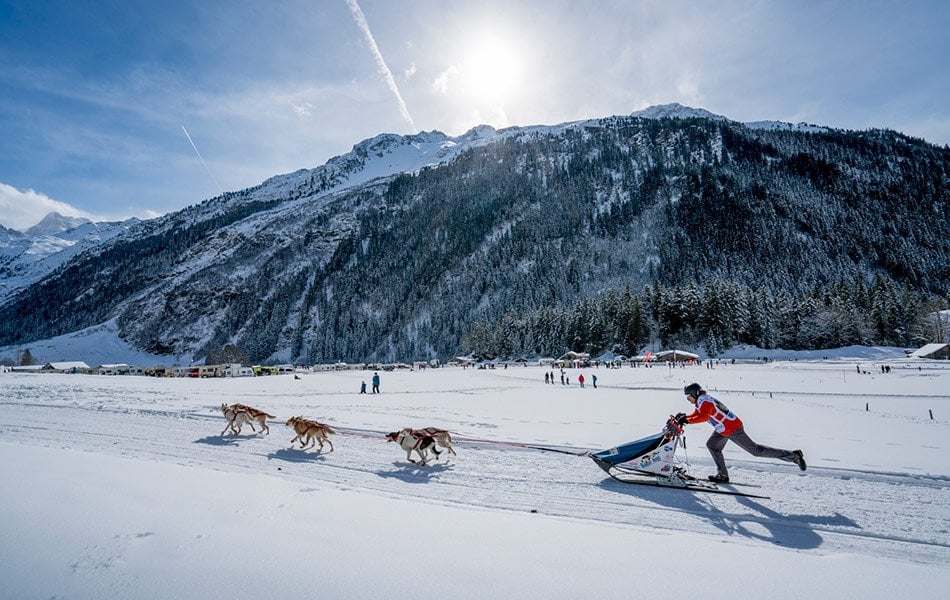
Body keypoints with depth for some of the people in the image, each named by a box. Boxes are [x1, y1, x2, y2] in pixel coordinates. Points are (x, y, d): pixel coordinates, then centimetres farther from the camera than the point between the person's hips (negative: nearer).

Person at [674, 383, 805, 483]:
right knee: (712, 445, 13)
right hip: (724, 430, 10)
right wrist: (684, 416, 5)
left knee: (755, 450, -1)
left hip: (733, 429, -10)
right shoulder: (701, 401, 10)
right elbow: (696, 414, 20)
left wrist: (687, 420, -33)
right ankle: (722, 475, 15)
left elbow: (703, 416, -36)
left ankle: (793, 455, 8)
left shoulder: (704, 400, -21)